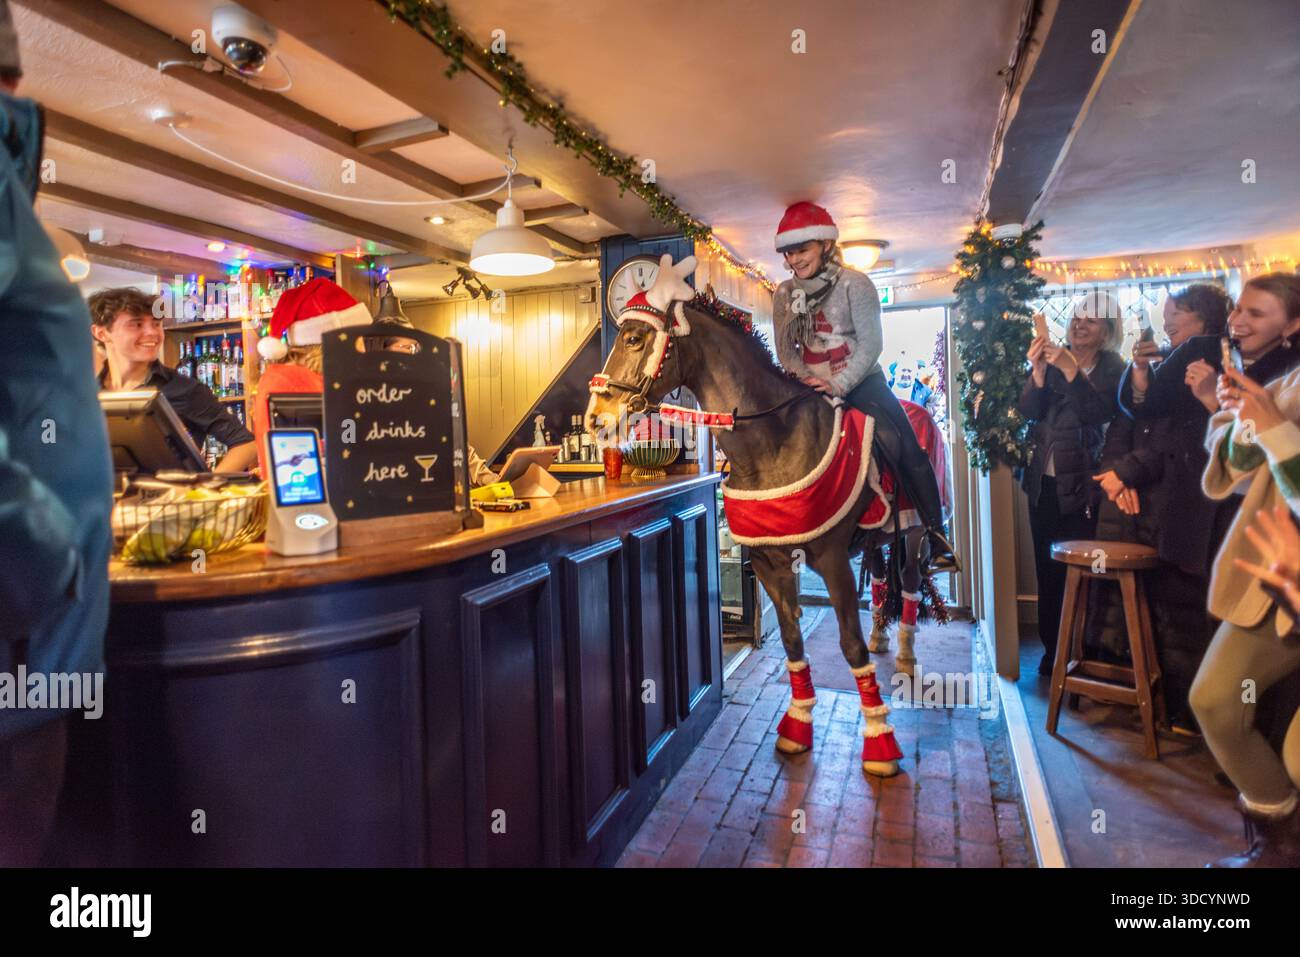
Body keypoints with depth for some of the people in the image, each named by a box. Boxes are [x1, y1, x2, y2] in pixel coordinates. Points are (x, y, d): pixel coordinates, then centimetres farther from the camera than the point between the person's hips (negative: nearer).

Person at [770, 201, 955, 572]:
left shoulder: (854, 284, -5)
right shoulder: (784, 295, 7)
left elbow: (871, 343, -12)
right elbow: (785, 350, 5)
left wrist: (838, 385, -22)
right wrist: (808, 382, -14)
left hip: (860, 381, -3)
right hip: (812, 388, 4)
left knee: (904, 448, -19)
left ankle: (936, 534, -7)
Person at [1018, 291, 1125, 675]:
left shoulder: (1113, 369, 1)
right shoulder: (1054, 359, 7)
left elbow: (1098, 413, -16)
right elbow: (1028, 410, -4)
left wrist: (1070, 370, -24)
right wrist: (1038, 371, -20)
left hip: (1080, 484, -2)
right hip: (1043, 481, 3)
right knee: (1047, 568, 7)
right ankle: (1051, 646, 17)